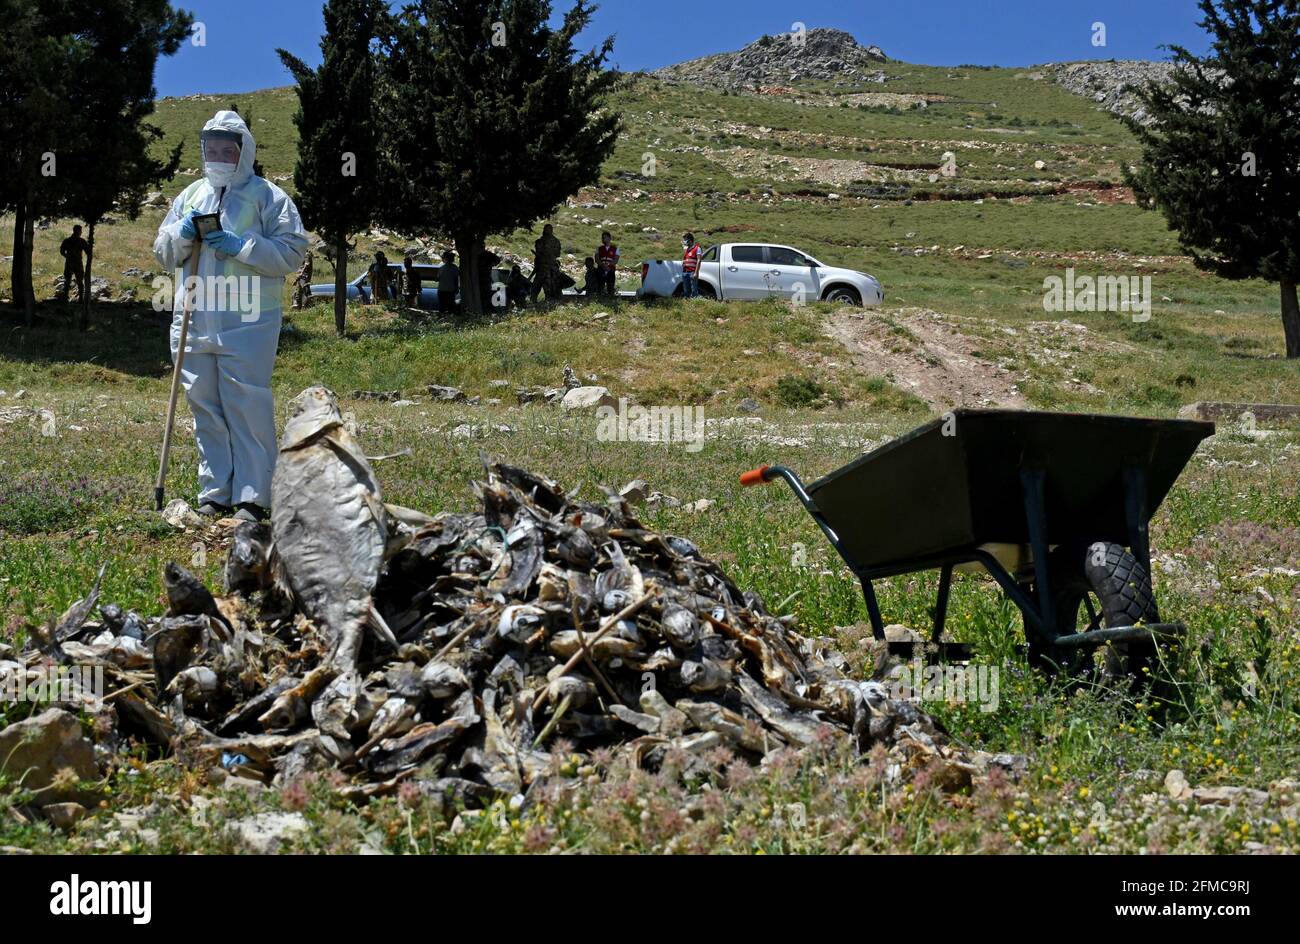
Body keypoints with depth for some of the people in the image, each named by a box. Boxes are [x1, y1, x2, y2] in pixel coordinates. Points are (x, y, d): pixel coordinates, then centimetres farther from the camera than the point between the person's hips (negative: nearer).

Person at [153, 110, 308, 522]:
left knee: (248, 407, -6)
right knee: (205, 409, 9)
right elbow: (164, 253, 20)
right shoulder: (190, 196, 17)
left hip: (248, 323, -5)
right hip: (195, 319, 5)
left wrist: (241, 246, -16)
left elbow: (293, 252, -6)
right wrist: (182, 233, -1)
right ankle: (215, 493, 18)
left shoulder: (268, 197, 2)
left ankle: (253, 496, -1)